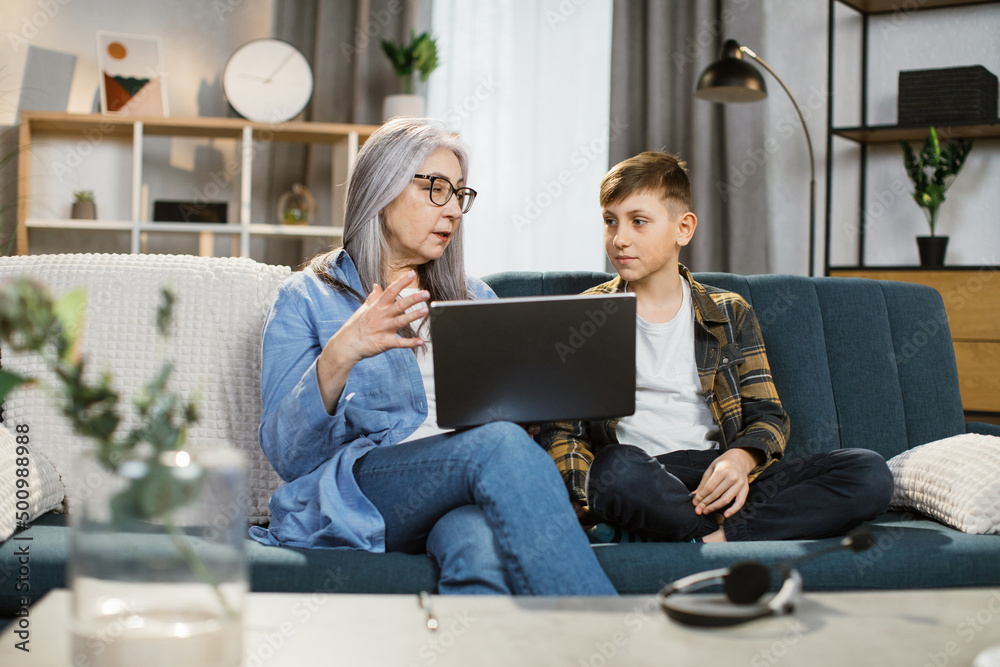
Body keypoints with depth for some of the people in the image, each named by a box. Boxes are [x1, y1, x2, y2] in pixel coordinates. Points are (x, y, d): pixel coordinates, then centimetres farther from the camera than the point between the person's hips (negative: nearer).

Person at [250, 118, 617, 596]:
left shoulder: (475, 299, 26)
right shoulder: (305, 300, 11)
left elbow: (515, 412, 21)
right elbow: (286, 453, -2)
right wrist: (340, 355, -19)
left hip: (468, 501, 4)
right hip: (354, 497, -3)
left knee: (482, 551, -37)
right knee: (501, 443, -34)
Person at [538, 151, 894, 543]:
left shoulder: (730, 314, 17)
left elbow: (767, 415, 13)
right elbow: (561, 429, 6)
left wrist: (740, 458, -12)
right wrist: (586, 503, -14)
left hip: (719, 478, 3)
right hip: (643, 481, -3)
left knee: (869, 474, -20)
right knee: (617, 467, -41)